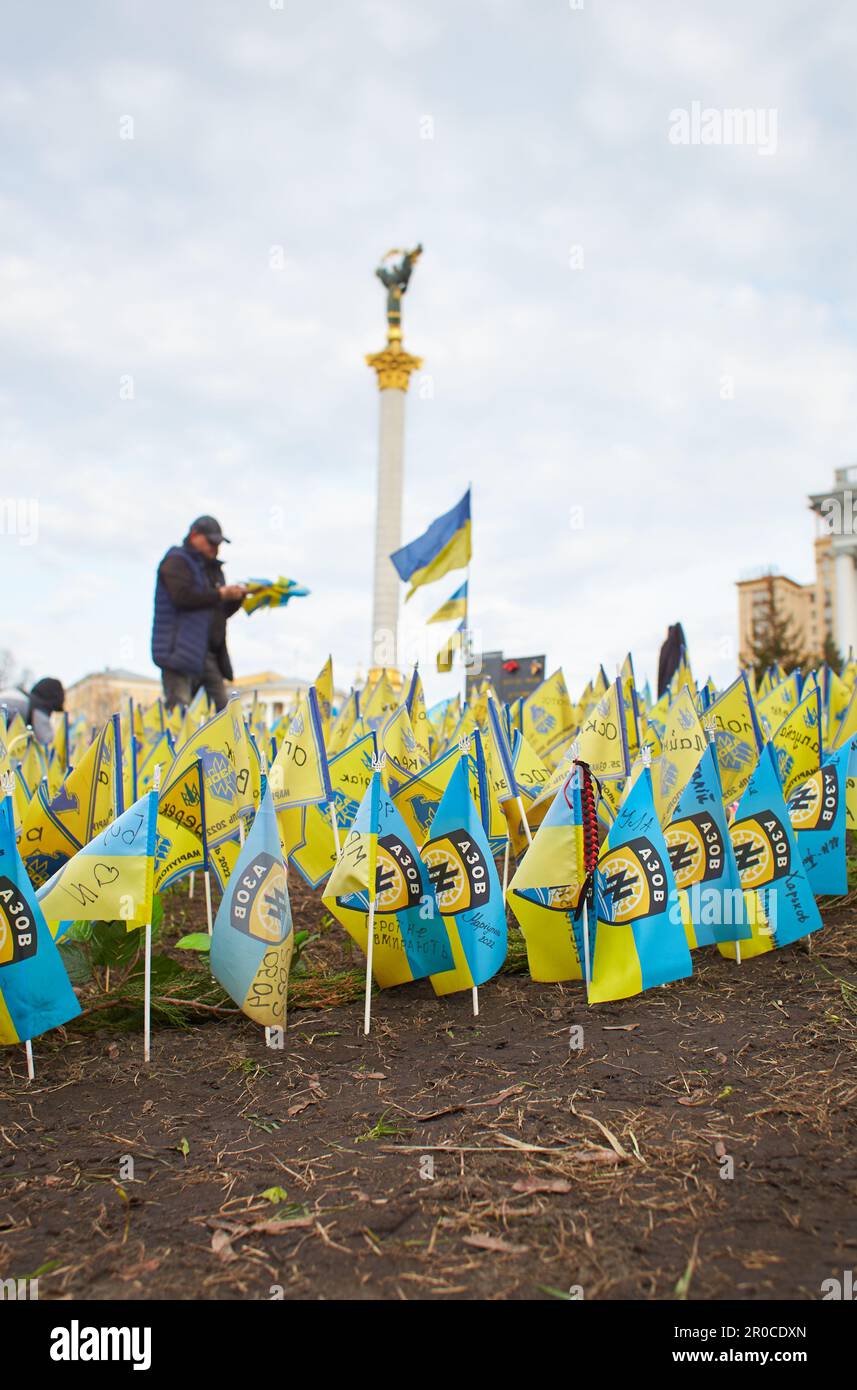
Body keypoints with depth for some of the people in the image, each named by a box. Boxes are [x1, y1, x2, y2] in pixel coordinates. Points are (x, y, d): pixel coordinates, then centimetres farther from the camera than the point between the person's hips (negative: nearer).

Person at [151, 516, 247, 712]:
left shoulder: (212, 569, 26)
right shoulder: (176, 562, 0)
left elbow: (221, 612, 25)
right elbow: (182, 596, -18)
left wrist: (237, 596, 6)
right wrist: (220, 594, -12)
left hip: (208, 654, 8)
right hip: (180, 650, -8)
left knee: (222, 708, 1)